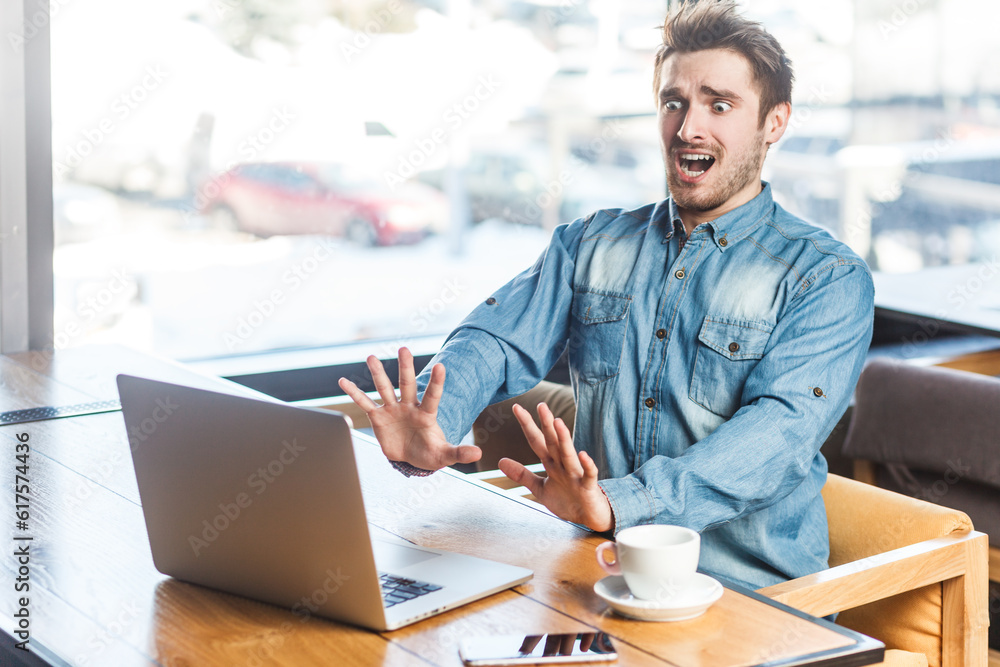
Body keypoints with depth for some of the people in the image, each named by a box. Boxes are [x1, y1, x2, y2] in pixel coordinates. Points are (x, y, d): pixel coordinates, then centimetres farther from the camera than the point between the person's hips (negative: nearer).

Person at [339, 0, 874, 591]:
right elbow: (497, 342, 1)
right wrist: (430, 431, -24)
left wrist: (619, 503, -36)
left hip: (750, 594, -4)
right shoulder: (589, 246, 13)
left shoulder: (830, 278, -3)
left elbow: (781, 428, -19)